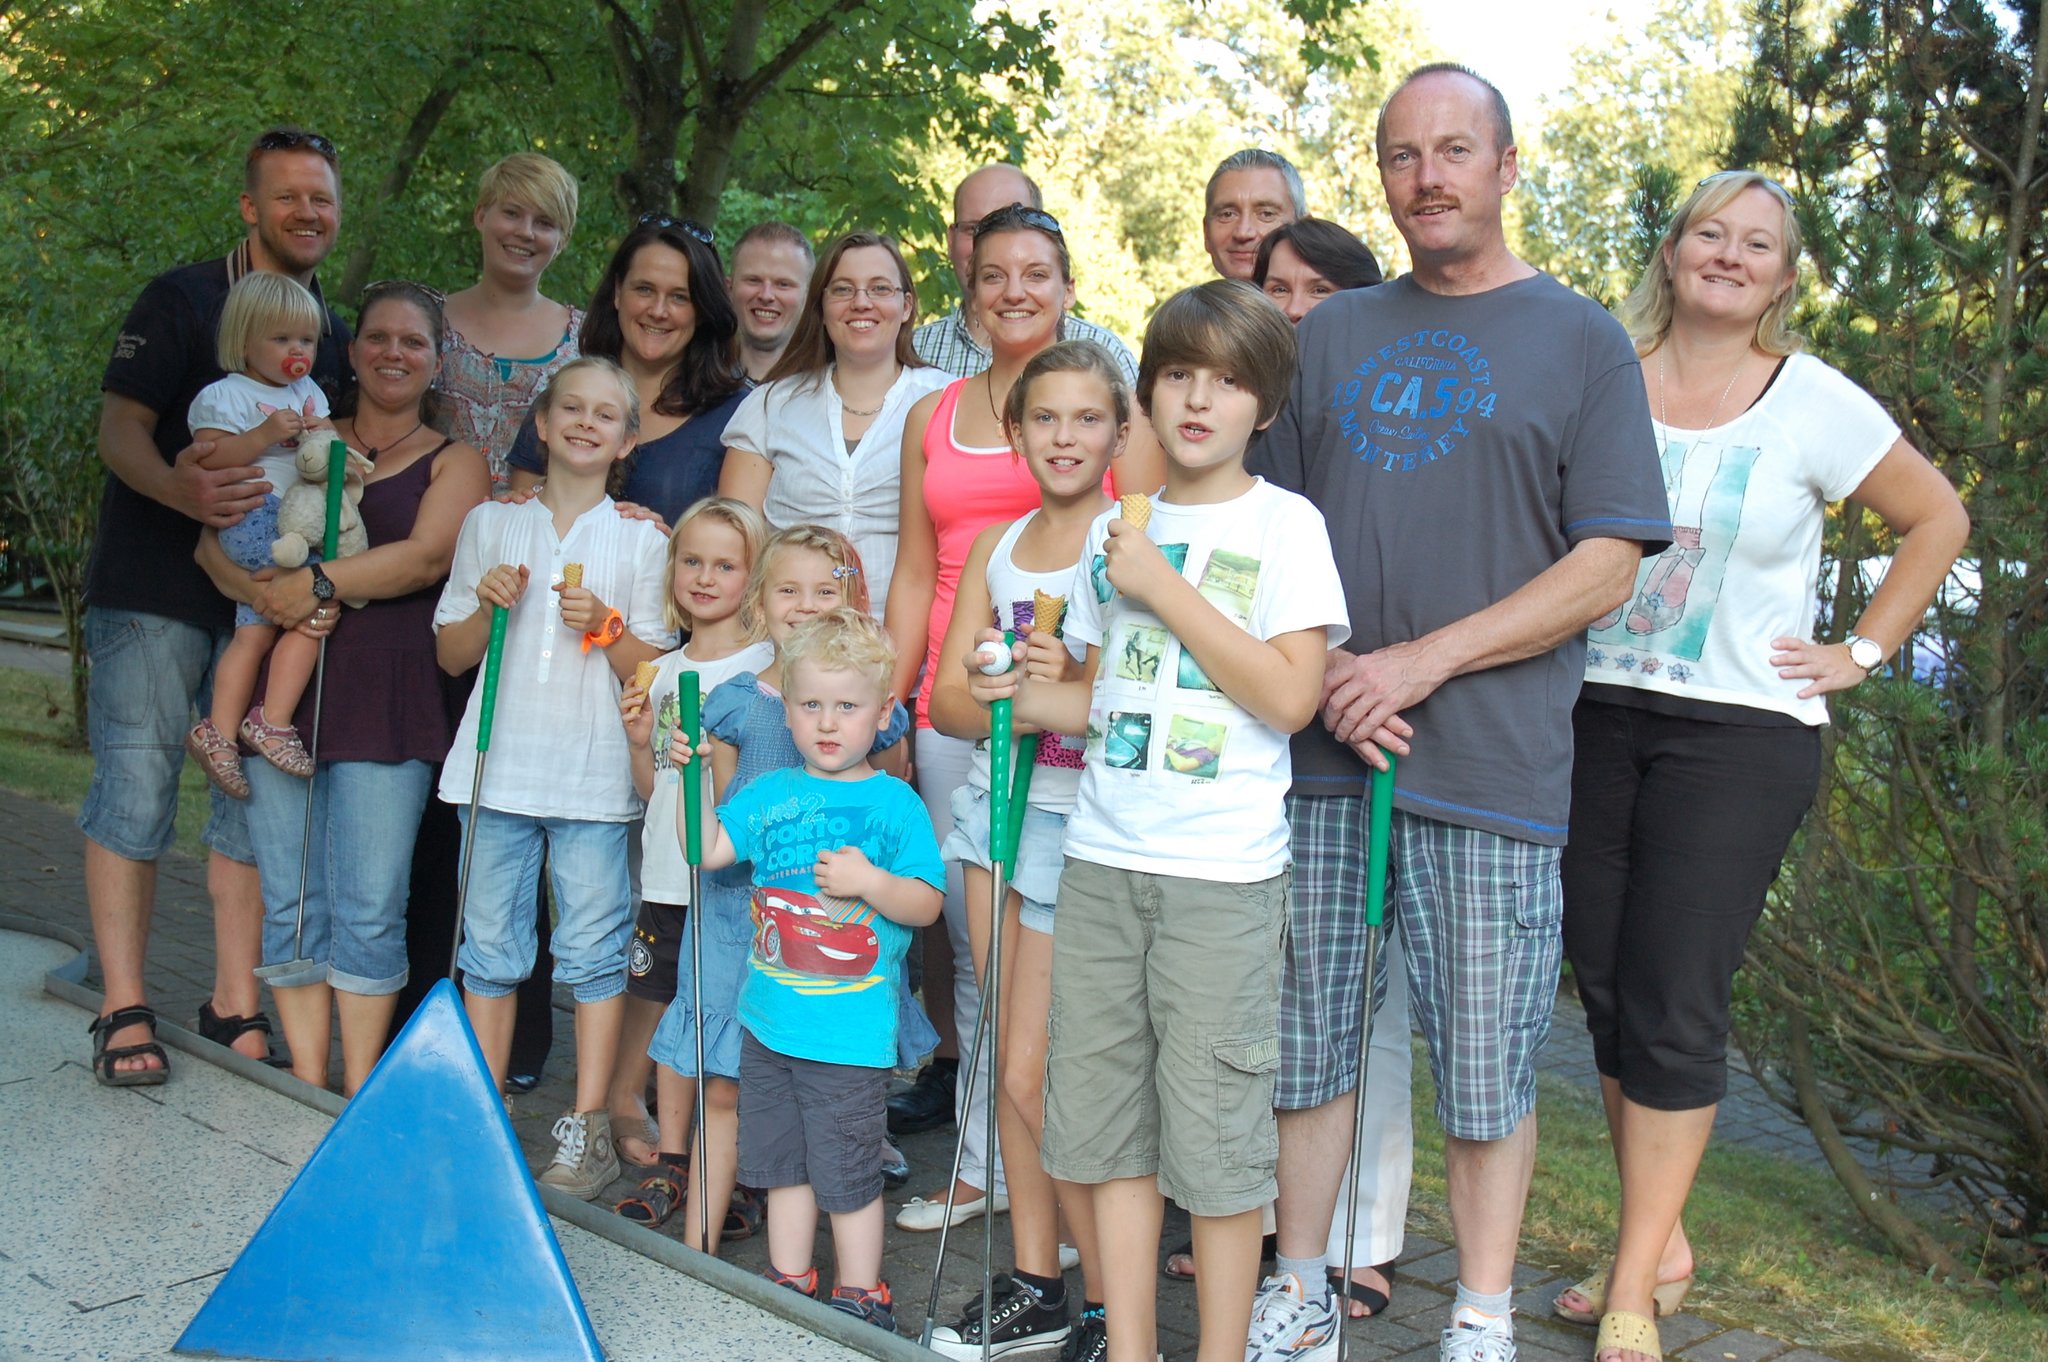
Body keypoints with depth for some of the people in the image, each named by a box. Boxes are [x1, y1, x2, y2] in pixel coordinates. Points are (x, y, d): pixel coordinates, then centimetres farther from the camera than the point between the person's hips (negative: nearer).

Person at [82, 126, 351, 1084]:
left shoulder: (336, 338, 14)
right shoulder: (180, 301, -2)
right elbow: (119, 427, -8)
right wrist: (179, 489, -30)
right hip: (155, 594, -5)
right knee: (134, 792, -3)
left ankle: (234, 1004, 13)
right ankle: (123, 1010, 5)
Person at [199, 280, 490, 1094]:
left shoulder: (454, 461, 10)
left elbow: (425, 556, -8)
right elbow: (214, 540, 7)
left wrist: (319, 583, -18)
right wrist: (271, 598, -12)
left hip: (387, 697, -3)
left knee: (368, 905, -3)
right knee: (289, 901, 4)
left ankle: (360, 1099, 7)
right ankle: (307, 1084, 14)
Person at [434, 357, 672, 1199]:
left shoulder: (640, 537, 5)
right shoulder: (490, 523, 9)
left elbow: (654, 670, 3)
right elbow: (449, 654, 11)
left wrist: (605, 627, -14)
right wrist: (487, 607, -7)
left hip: (595, 774, -2)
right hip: (499, 767, 2)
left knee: (596, 948, 0)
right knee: (490, 946, 8)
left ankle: (588, 1129, 8)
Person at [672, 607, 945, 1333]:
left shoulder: (893, 802, -7)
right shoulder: (771, 794, 7)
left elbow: (927, 905, -9)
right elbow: (706, 849, 2)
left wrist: (871, 883, -24)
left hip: (849, 1030, -5)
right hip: (768, 1018, 5)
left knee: (845, 1172, 4)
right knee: (781, 1162, 18)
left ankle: (861, 1300, 21)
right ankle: (789, 1289, 34)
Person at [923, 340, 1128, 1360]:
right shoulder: (996, 549, 11)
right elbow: (946, 697, 7)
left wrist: (1073, 687, -27)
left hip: (1083, 817, -6)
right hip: (996, 801, 6)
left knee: (1035, 1075, -4)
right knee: (1010, 1066, 12)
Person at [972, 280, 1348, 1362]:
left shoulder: (1284, 523, -2)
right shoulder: (1116, 531, 13)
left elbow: (1290, 698, -13)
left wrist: (1165, 589, -13)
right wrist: (1025, 699, 1)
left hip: (1222, 873, -5)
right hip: (1102, 859, 5)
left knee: (1214, 1130, 0)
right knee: (1106, 1117, 10)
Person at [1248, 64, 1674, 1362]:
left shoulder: (1580, 339, 5)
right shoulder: (1328, 334, 15)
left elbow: (1605, 567, -3)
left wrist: (1421, 663, -12)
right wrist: (1321, 670, -4)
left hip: (1491, 764, -3)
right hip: (1320, 747, 3)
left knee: (1487, 1061, 3)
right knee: (1307, 1037, 8)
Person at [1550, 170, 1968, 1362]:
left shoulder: (1815, 404, -1)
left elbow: (1939, 518, 10)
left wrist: (1861, 651, 3)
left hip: (1740, 735, -3)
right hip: (1594, 717, 3)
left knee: (1675, 1004, -4)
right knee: (1607, 988, 7)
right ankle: (1663, 1247, 23)